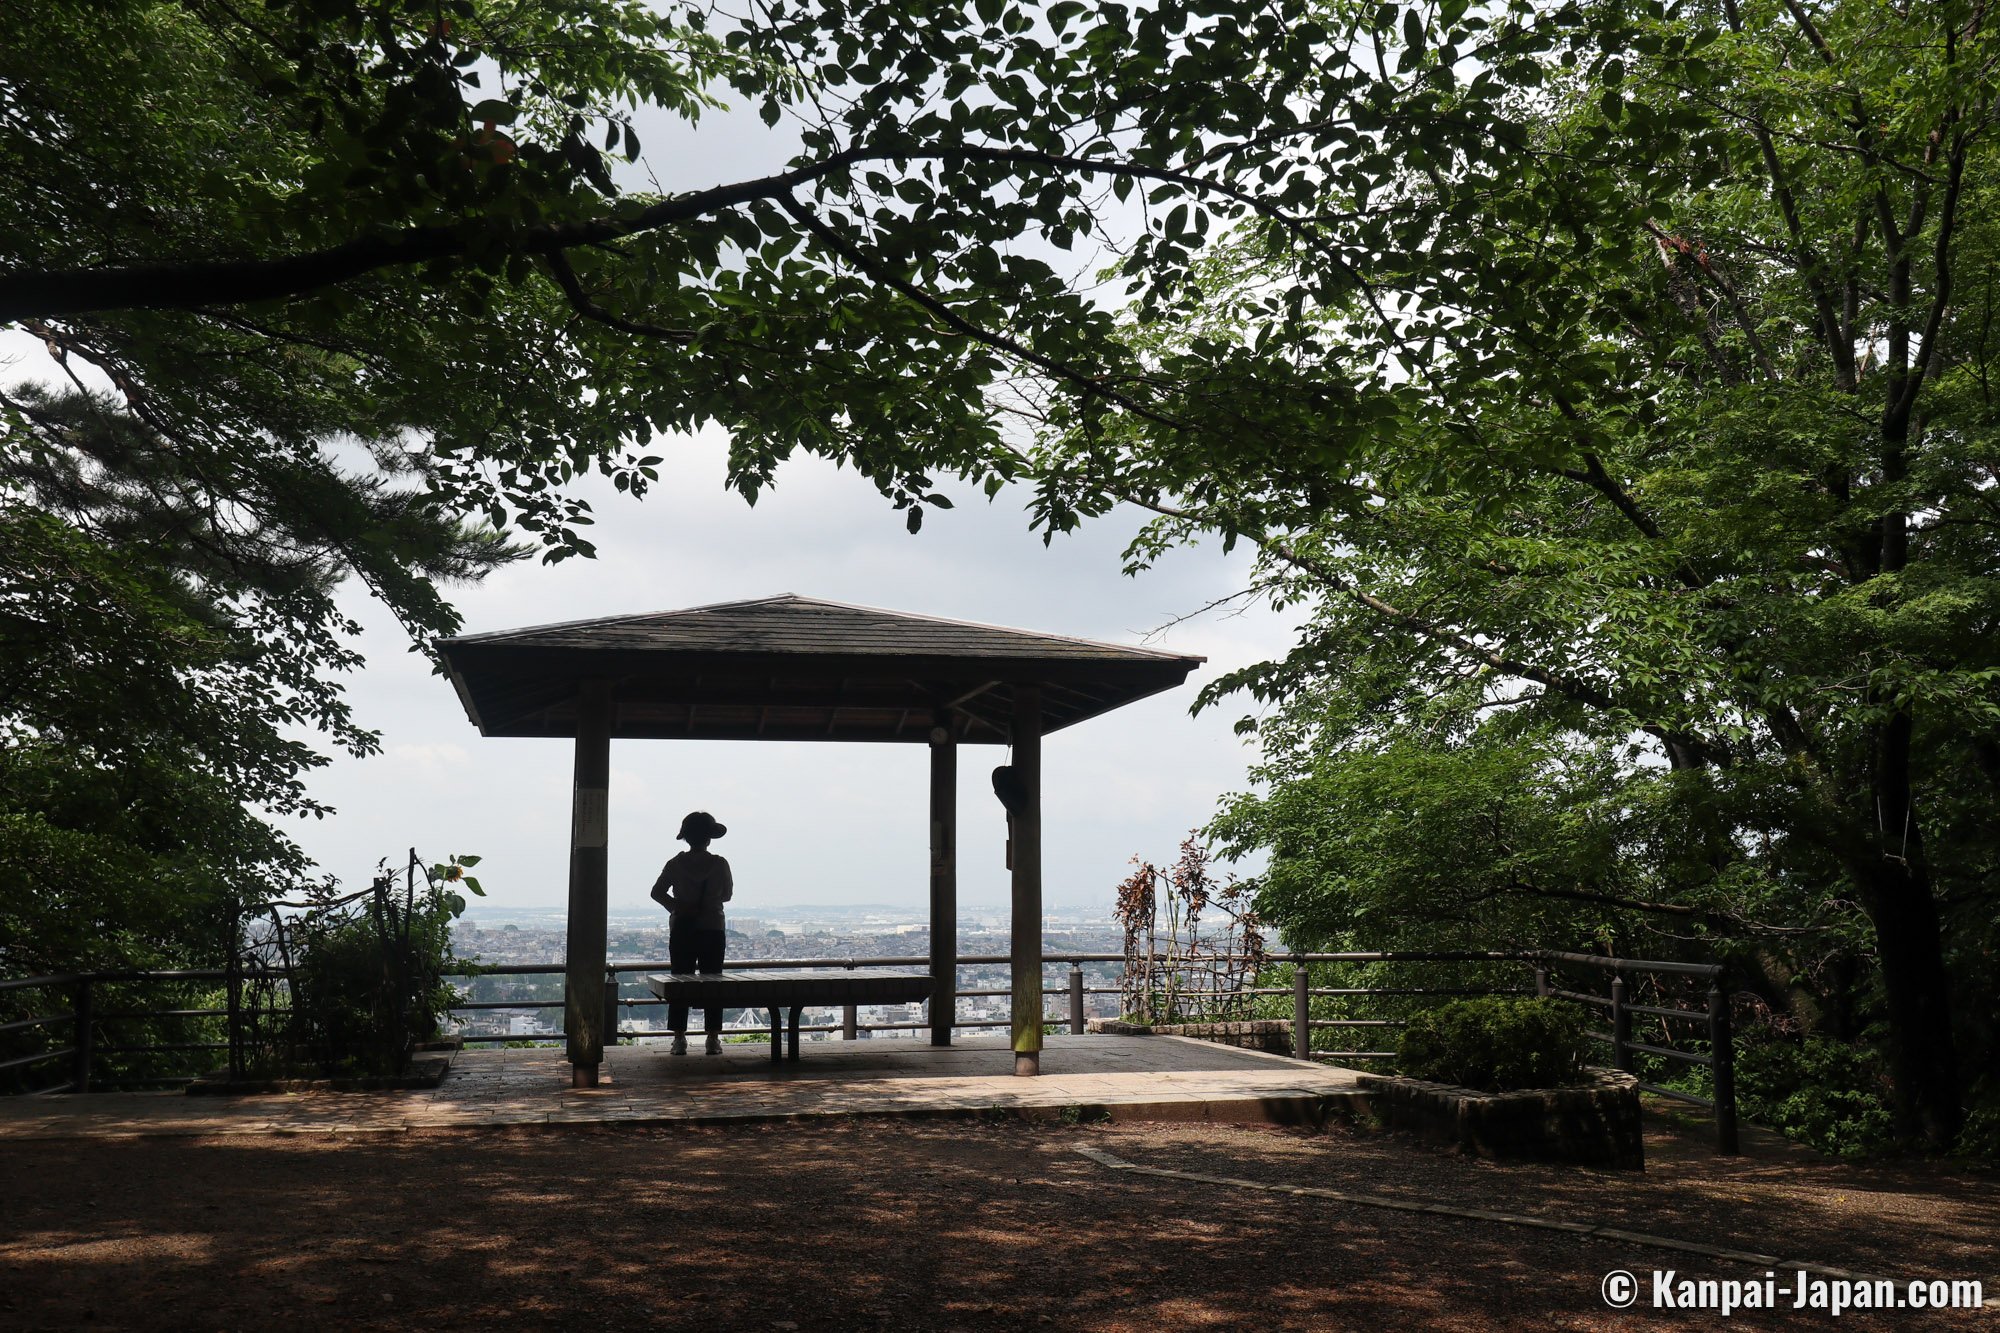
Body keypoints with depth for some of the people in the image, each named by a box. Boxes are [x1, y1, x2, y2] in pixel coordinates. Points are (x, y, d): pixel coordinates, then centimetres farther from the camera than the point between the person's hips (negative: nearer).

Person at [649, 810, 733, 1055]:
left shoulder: (676, 864, -3)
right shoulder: (720, 864, -5)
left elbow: (657, 892, -3)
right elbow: (727, 894, 7)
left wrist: (677, 906, 1)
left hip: (681, 930, 1)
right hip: (712, 929, -1)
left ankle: (679, 1039, 2)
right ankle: (713, 1039, 4)